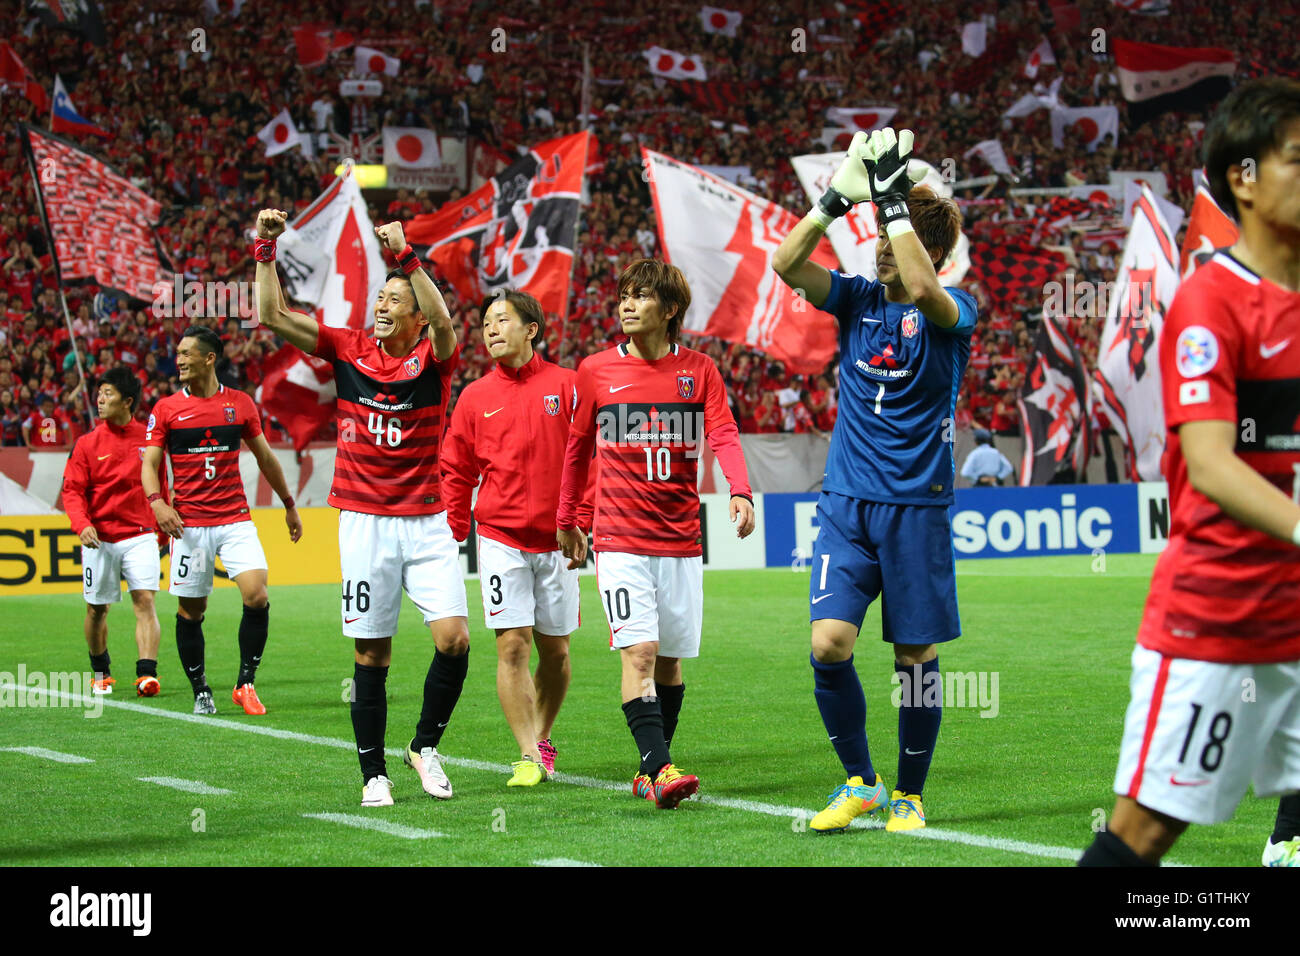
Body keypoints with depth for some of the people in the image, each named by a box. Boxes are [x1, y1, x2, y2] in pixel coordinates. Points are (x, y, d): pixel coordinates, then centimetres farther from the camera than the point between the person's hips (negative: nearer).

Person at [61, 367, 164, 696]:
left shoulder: (148, 438, 2)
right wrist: (82, 524, -19)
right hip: (99, 539, 1)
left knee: (145, 600, -15)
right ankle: (101, 673, 30)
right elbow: (72, 490, -2)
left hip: (140, 536, -1)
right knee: (97, 608, 10)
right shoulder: (87, 444, 0)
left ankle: (146, 675, -20)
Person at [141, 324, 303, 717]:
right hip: (189, 523, 0)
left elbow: (265, 457, 18)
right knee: (190, 611, 2)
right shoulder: (166, 409, 3)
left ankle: (245, 684, -1)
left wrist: (289, 505, 23)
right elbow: (149, 464, 1)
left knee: (256, 596, -15)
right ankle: (201, 692, 17)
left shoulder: (240, 404, 7)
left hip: (235, 519, 0)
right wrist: (157, 502, -18)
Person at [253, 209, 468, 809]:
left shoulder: (433, 358, 0)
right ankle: (374, 774, 10)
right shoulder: (348, 350, 5)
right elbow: (272, 317, 2)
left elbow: (442, 322, -23)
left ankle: (426, 747, 11)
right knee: (371, 654, 1)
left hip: (427, 520, 0)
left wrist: (406, 256, -32)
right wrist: (266, 250, -6)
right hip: (364, 522, 1)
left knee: (454, 638, -11)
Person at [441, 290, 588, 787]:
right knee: (512, 645, -9)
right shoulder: (475, 397, 5)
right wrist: (449, 538, 4)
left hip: (556, 539, 0)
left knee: (554, 649, 8)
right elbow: (456, 472, 10)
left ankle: (542, 738, 27)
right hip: (500, 539, 0)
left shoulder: (565, 386, 0)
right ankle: (529, 757, -9)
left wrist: (583, 523, -5)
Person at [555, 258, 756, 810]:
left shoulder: (698, 370, 4)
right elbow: (578, 448, 15)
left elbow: (723, 435, -7)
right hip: (619, 538, -2)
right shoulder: (596, 371, 4)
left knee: (670, 657, 7)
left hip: (680, 539, 2)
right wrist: (566, 521, 19)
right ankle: (658, 769, -22)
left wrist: (741, 491, -25)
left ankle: (650, 770, 18)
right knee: (639, 650, -16)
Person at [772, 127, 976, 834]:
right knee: (829, 641, -11)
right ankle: (859, 783, 6)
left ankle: (908, 795, 18)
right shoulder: (857, 299, 9)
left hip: (917, 505, -3)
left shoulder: (951, 312, -3)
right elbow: (786, 263, -5)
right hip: (846, 502, 3)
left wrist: (894, 199, -24)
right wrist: (839, 197, -15)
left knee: (916, 655, 2)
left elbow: (922, 290, -27)